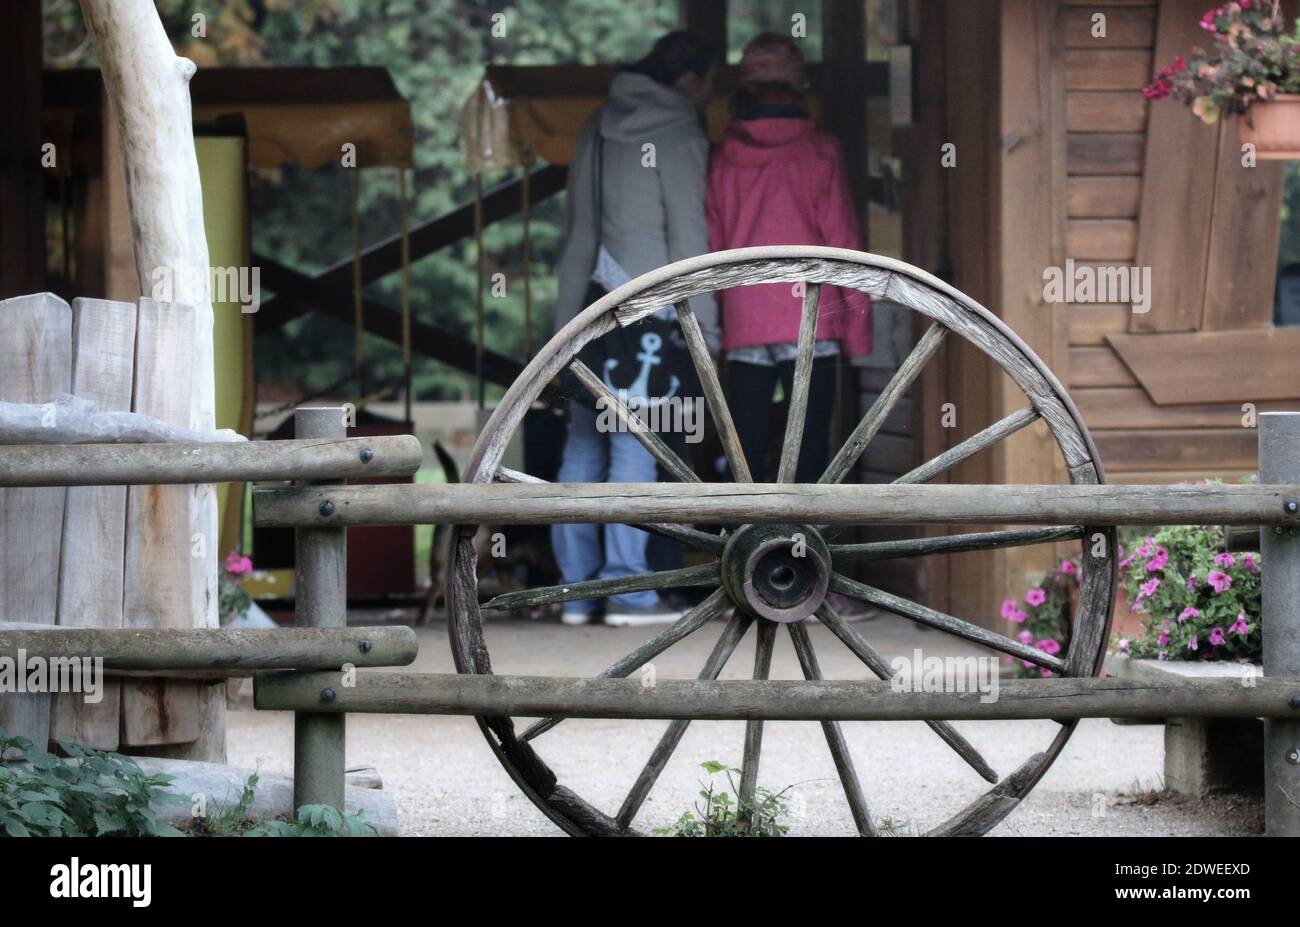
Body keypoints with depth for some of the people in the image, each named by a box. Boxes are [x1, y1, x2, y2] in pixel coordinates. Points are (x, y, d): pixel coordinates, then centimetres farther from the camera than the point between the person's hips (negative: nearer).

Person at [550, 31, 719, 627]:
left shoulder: (598, 129, 15)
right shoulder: (677, 137, -6)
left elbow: (579, 230, 15)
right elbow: (688, 238, -8)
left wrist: (567, 318, 16)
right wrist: (704, 325, -5)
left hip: (592, 305, 7)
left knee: (584, 445, 7)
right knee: (635, 448, -7)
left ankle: (576, 588, 7)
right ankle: (627, 589, -9)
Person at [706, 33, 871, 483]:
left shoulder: (723, 158, 4)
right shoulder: (819, 151, -2)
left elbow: (711, 245, 9)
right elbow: (842, 240, -3)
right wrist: (858, 319, 3)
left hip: (744, 327, 2)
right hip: (811, 323, -2)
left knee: (747, 455, 7)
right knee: (807, 453, -1)